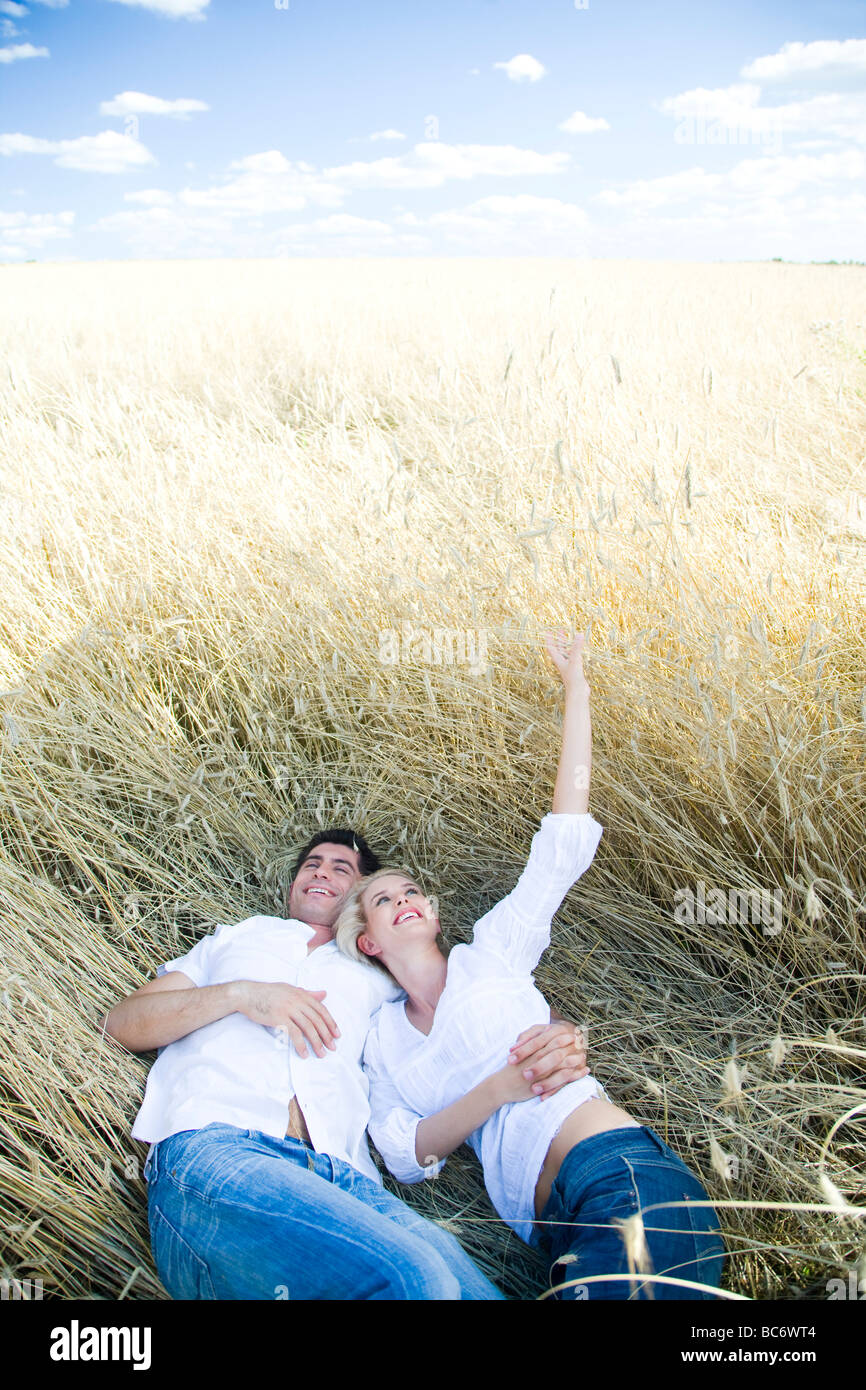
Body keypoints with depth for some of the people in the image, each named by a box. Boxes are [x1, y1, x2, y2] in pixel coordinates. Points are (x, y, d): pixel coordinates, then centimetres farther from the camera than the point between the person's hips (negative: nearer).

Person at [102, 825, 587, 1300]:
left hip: (344, 1176, 2)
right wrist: (239, 995, 4)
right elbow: (121, 1022, 21)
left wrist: (550, 1050, 1)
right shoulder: (235, 939, 33)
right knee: (411, 1278, -31)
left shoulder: (379, 977, 34)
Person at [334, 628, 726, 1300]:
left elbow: (564, 841, 8)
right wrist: (496, 1088, -7)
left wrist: (576, 688, 9)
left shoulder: (490, 953, 14)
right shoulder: (381, 1037, 21)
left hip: (622, 1176, -3)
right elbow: (404, 1157, 9)